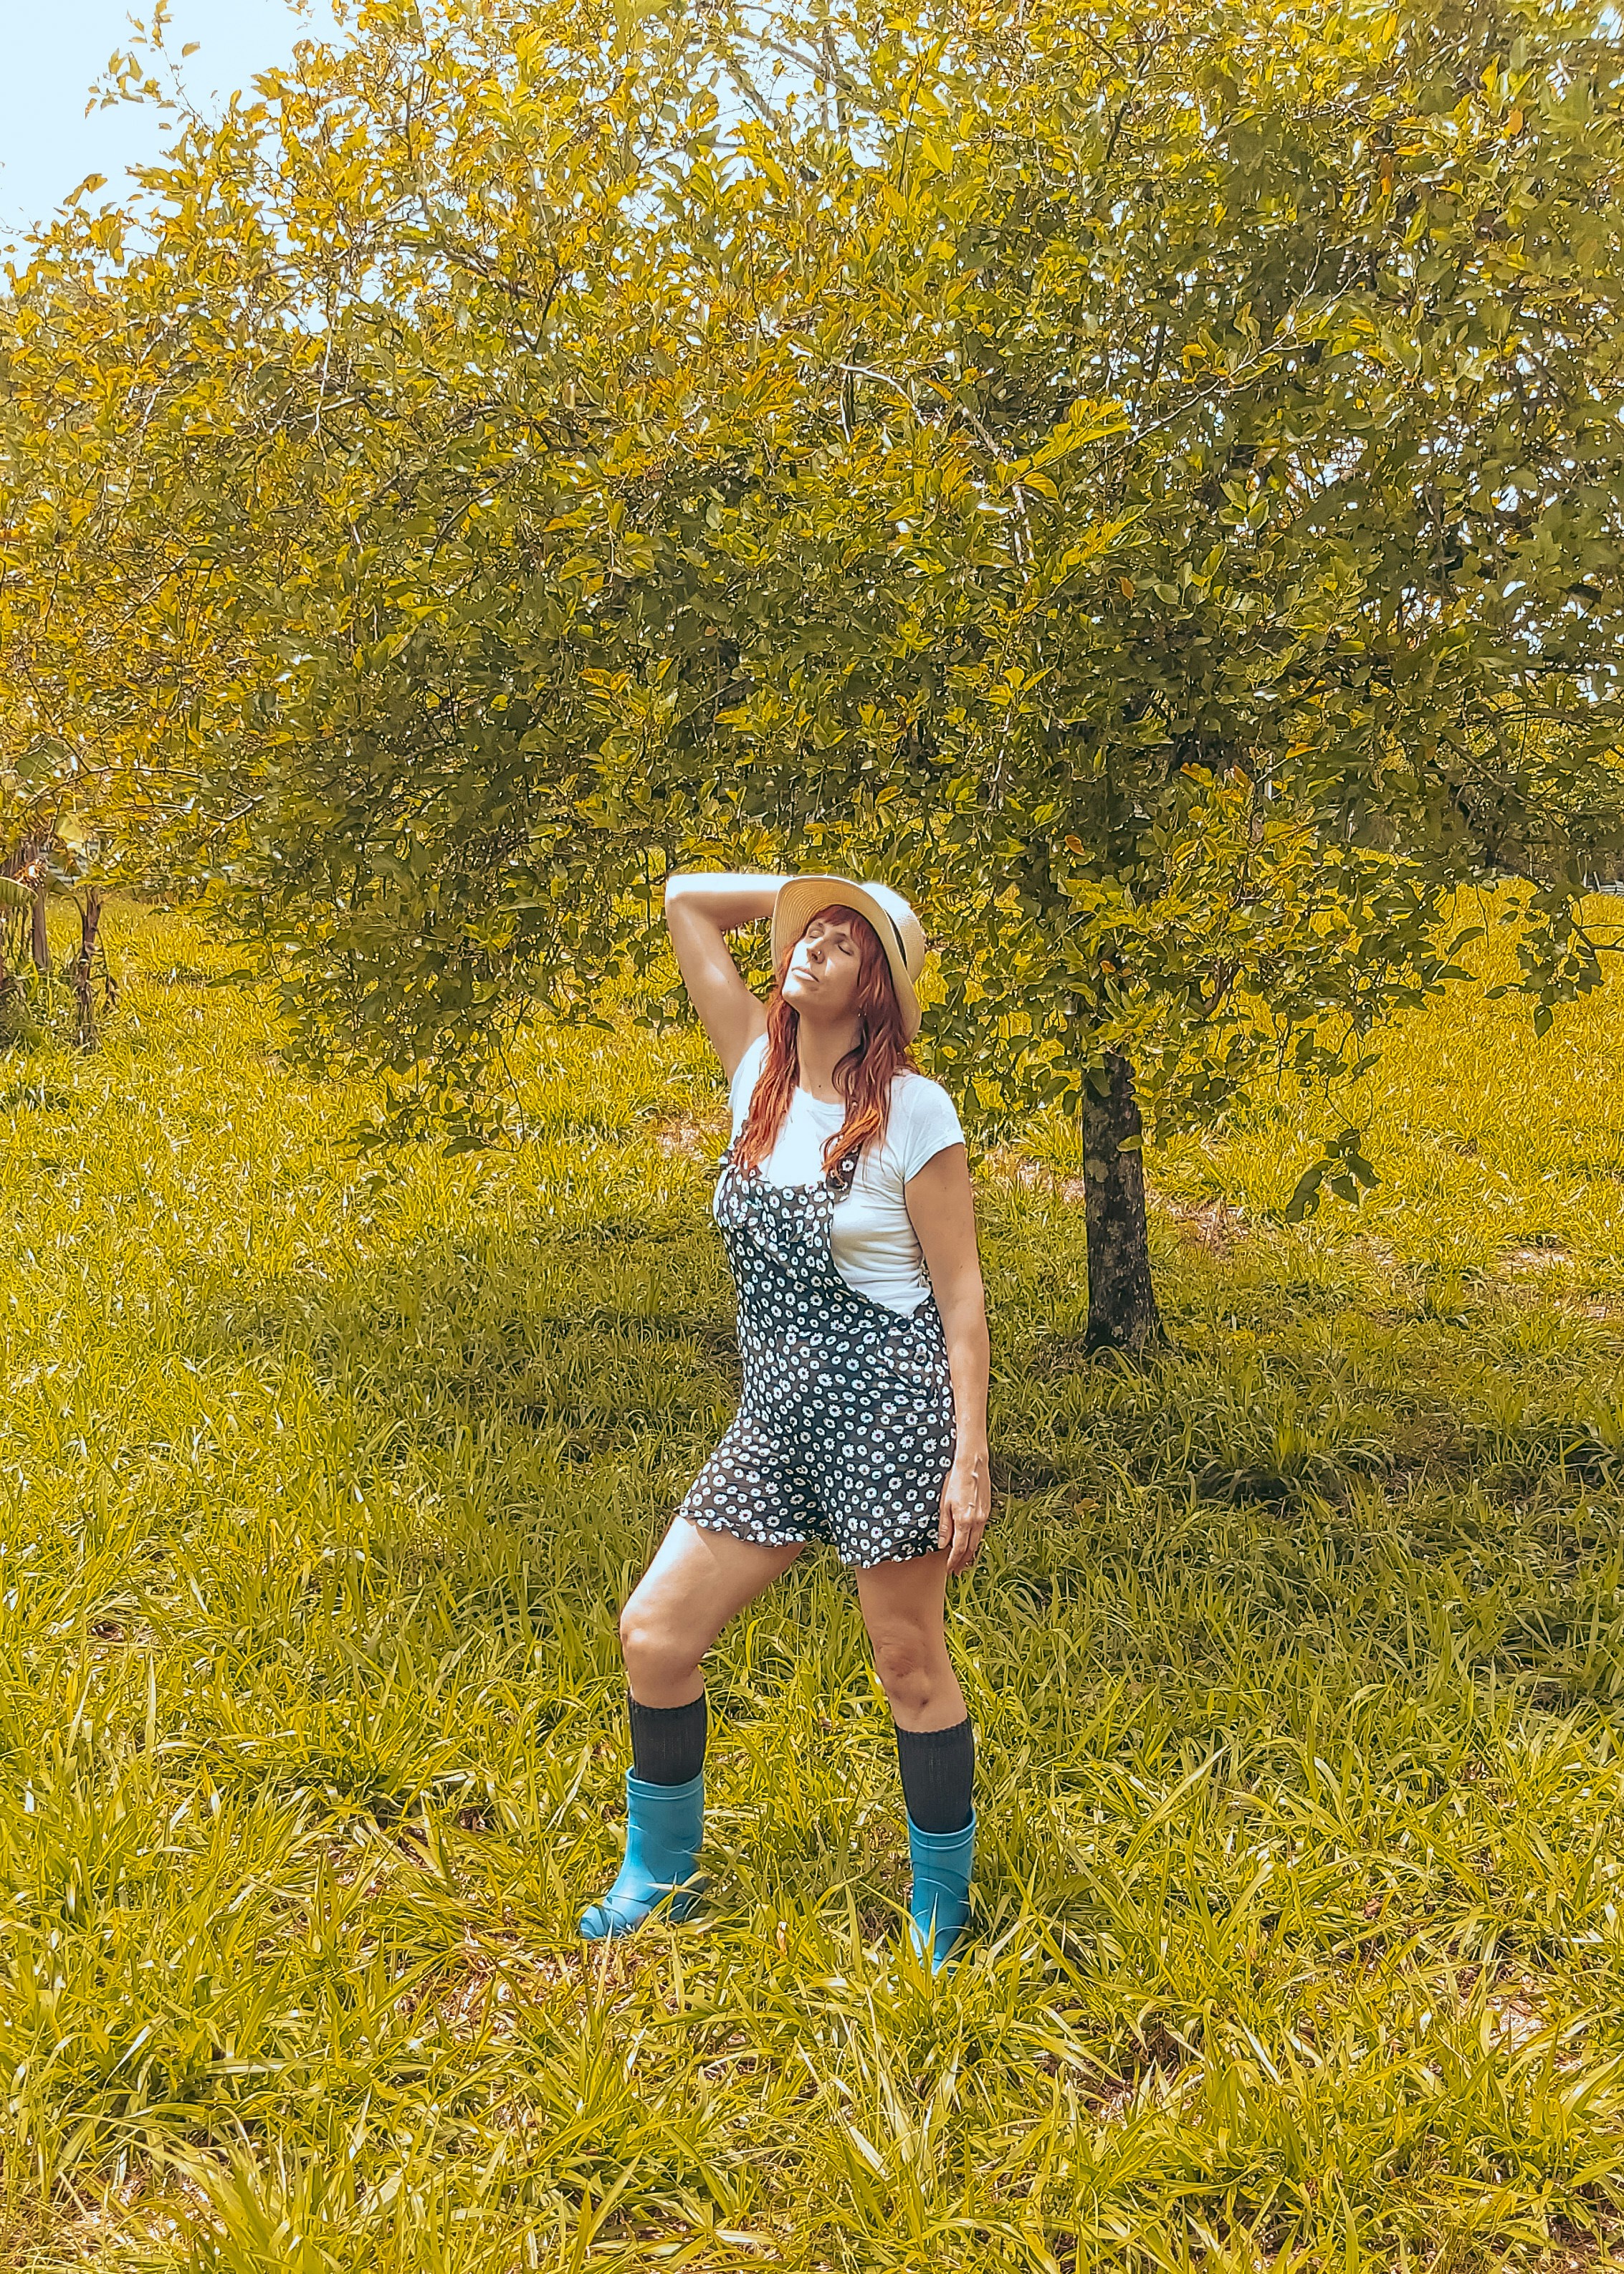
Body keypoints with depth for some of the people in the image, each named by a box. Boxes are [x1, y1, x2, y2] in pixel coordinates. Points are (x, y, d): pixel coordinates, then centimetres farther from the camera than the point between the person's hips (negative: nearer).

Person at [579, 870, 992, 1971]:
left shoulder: (914, 1110, -9)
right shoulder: (761, 1070, 6)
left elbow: (962, 1298, -8)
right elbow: (686, 899, 13)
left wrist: (972, 1461, -12)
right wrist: (806, 890, 10)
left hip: (891, 1400, -6)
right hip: (778, 1416, 6)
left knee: (912, 1665, 7)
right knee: (654, 1632, 5)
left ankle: (944, 1916, 27)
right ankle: (659, 1877, 27)